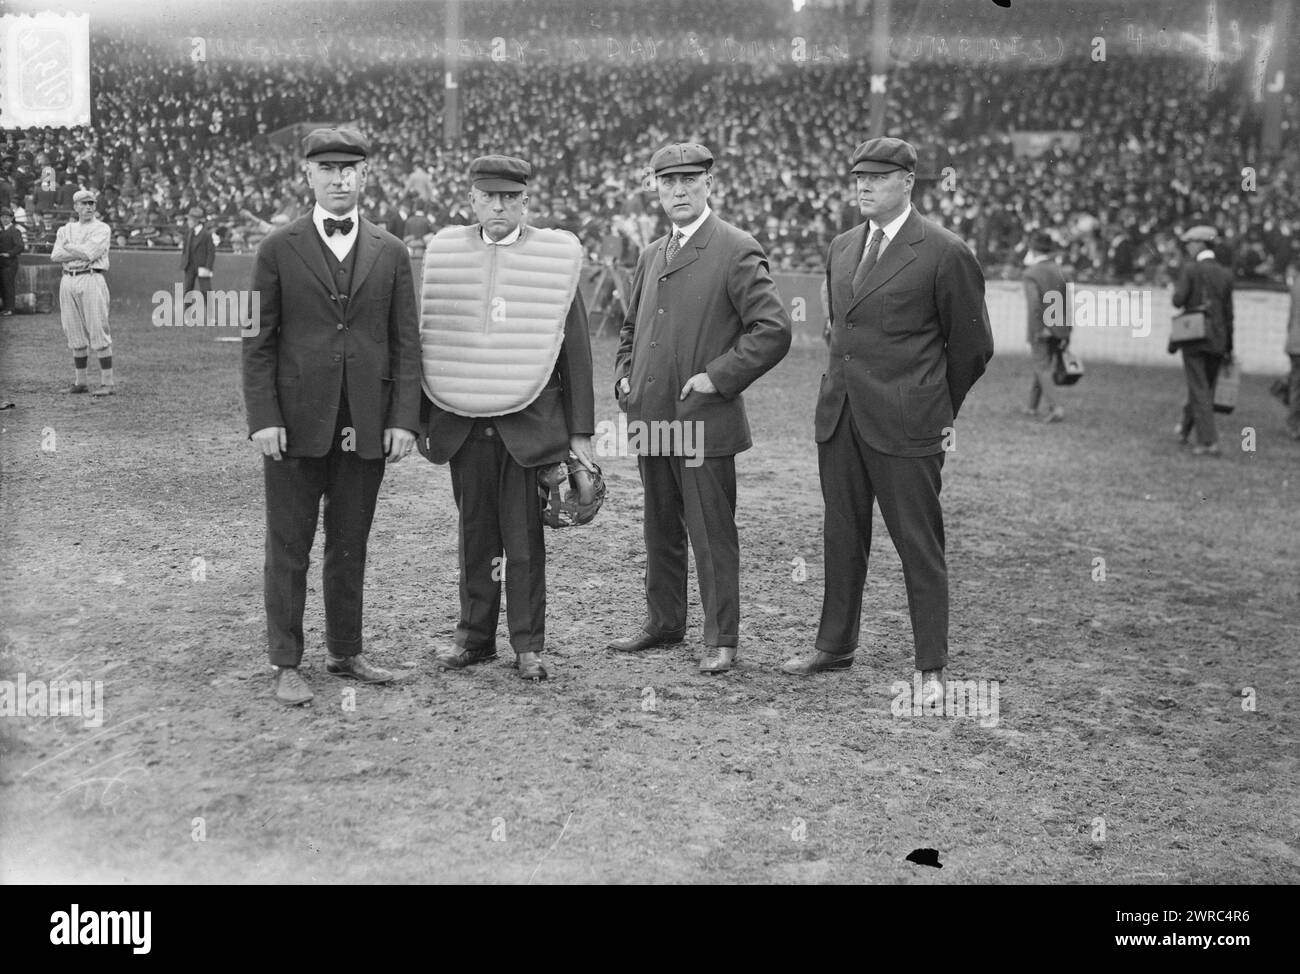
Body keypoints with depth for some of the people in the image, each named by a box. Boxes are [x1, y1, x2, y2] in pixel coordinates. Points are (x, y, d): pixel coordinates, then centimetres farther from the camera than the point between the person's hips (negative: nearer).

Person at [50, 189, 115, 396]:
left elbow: (89, 253, -13)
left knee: (98, 331, -9)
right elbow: (55, 256, 2)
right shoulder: (65, 229, 16)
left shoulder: (102, 229, 2)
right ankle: (80, 381, 13)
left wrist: (69, 247, 1)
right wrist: (80, 252, -8)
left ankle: (108, 381, -9)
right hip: (68, 281, 5)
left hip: (91, 280, -5)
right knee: (75, 334, 7)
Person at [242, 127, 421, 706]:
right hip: (295, 422, -2)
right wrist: (262, 418, -8)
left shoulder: (390, 253, 8)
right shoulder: (279, 249, 3)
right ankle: (286, 664, 13)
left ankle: (345, 653, 23)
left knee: (350, 546, 10)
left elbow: (405, 342, 7)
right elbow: (258, 341, 1)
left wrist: (404, 418, -2)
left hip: (367, 426, 2)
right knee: (288, 547, 4)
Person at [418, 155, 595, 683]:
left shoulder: (556, 255, 1)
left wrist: (580, 431, -1)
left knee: (524, 539, 2)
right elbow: (427, 340, 10)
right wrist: (421, 420, 6)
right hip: (463, 423, 2)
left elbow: (575, 350, 2)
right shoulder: (445, 253, 8)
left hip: (529, 423, -2)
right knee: (475, 535, 9)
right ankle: (475, 637, 20)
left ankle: (528, 645, 11)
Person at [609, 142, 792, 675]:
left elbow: (773, 330, -14)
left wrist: (717, 377, -15)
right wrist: (624, 377, 13)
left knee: (712, 535, -1)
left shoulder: (737, 250, -8)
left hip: (703, 421, -7)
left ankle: (722, 639, 8)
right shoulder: (651, 255, 15)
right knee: (659, 529, 16)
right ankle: (664, 622, 29)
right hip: (650, 419, 7)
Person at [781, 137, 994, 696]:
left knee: (919, 546, -1)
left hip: (905, 425, -6)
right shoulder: (841, 249, 13)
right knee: (841, 538, 14)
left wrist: (940, 411, 8)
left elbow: (972, 345, 0)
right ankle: (834, 646, 27)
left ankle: (931, 668, 8)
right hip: (839, 417, 6)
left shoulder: (944, 254, -7)